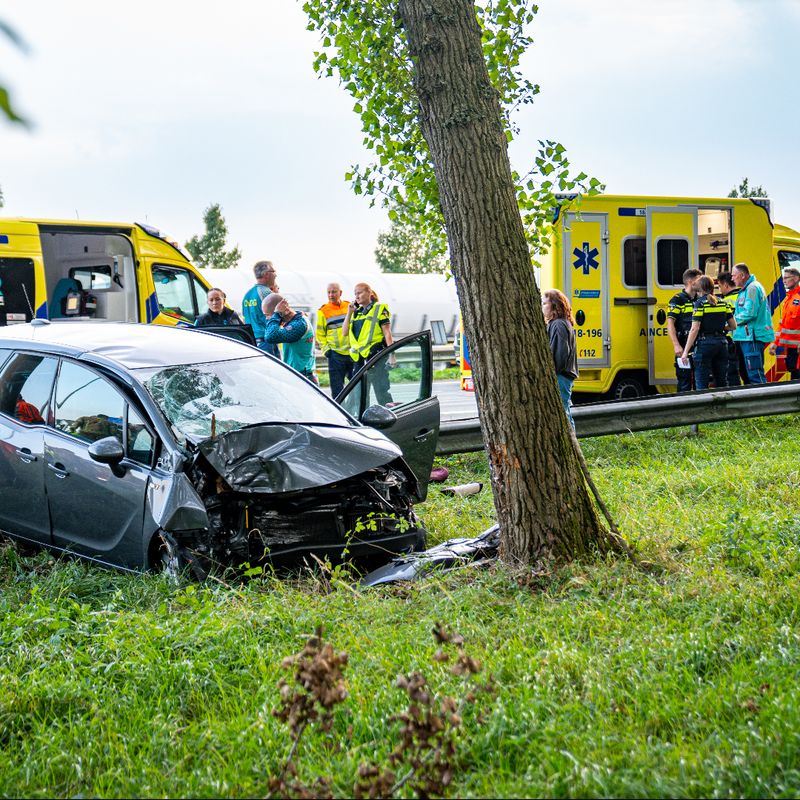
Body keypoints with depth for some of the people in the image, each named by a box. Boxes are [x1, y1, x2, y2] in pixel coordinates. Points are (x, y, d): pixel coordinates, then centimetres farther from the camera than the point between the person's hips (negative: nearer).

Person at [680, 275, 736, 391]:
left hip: (705, 343, -6)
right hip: (721, 342, 6)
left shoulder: (700, 303, -7)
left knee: (701, 384, -1)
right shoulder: (723, 303, 10)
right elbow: (733, 326, 12)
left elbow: (695, 329, -13)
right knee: (722, 382, 13)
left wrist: (686, 351, -11)